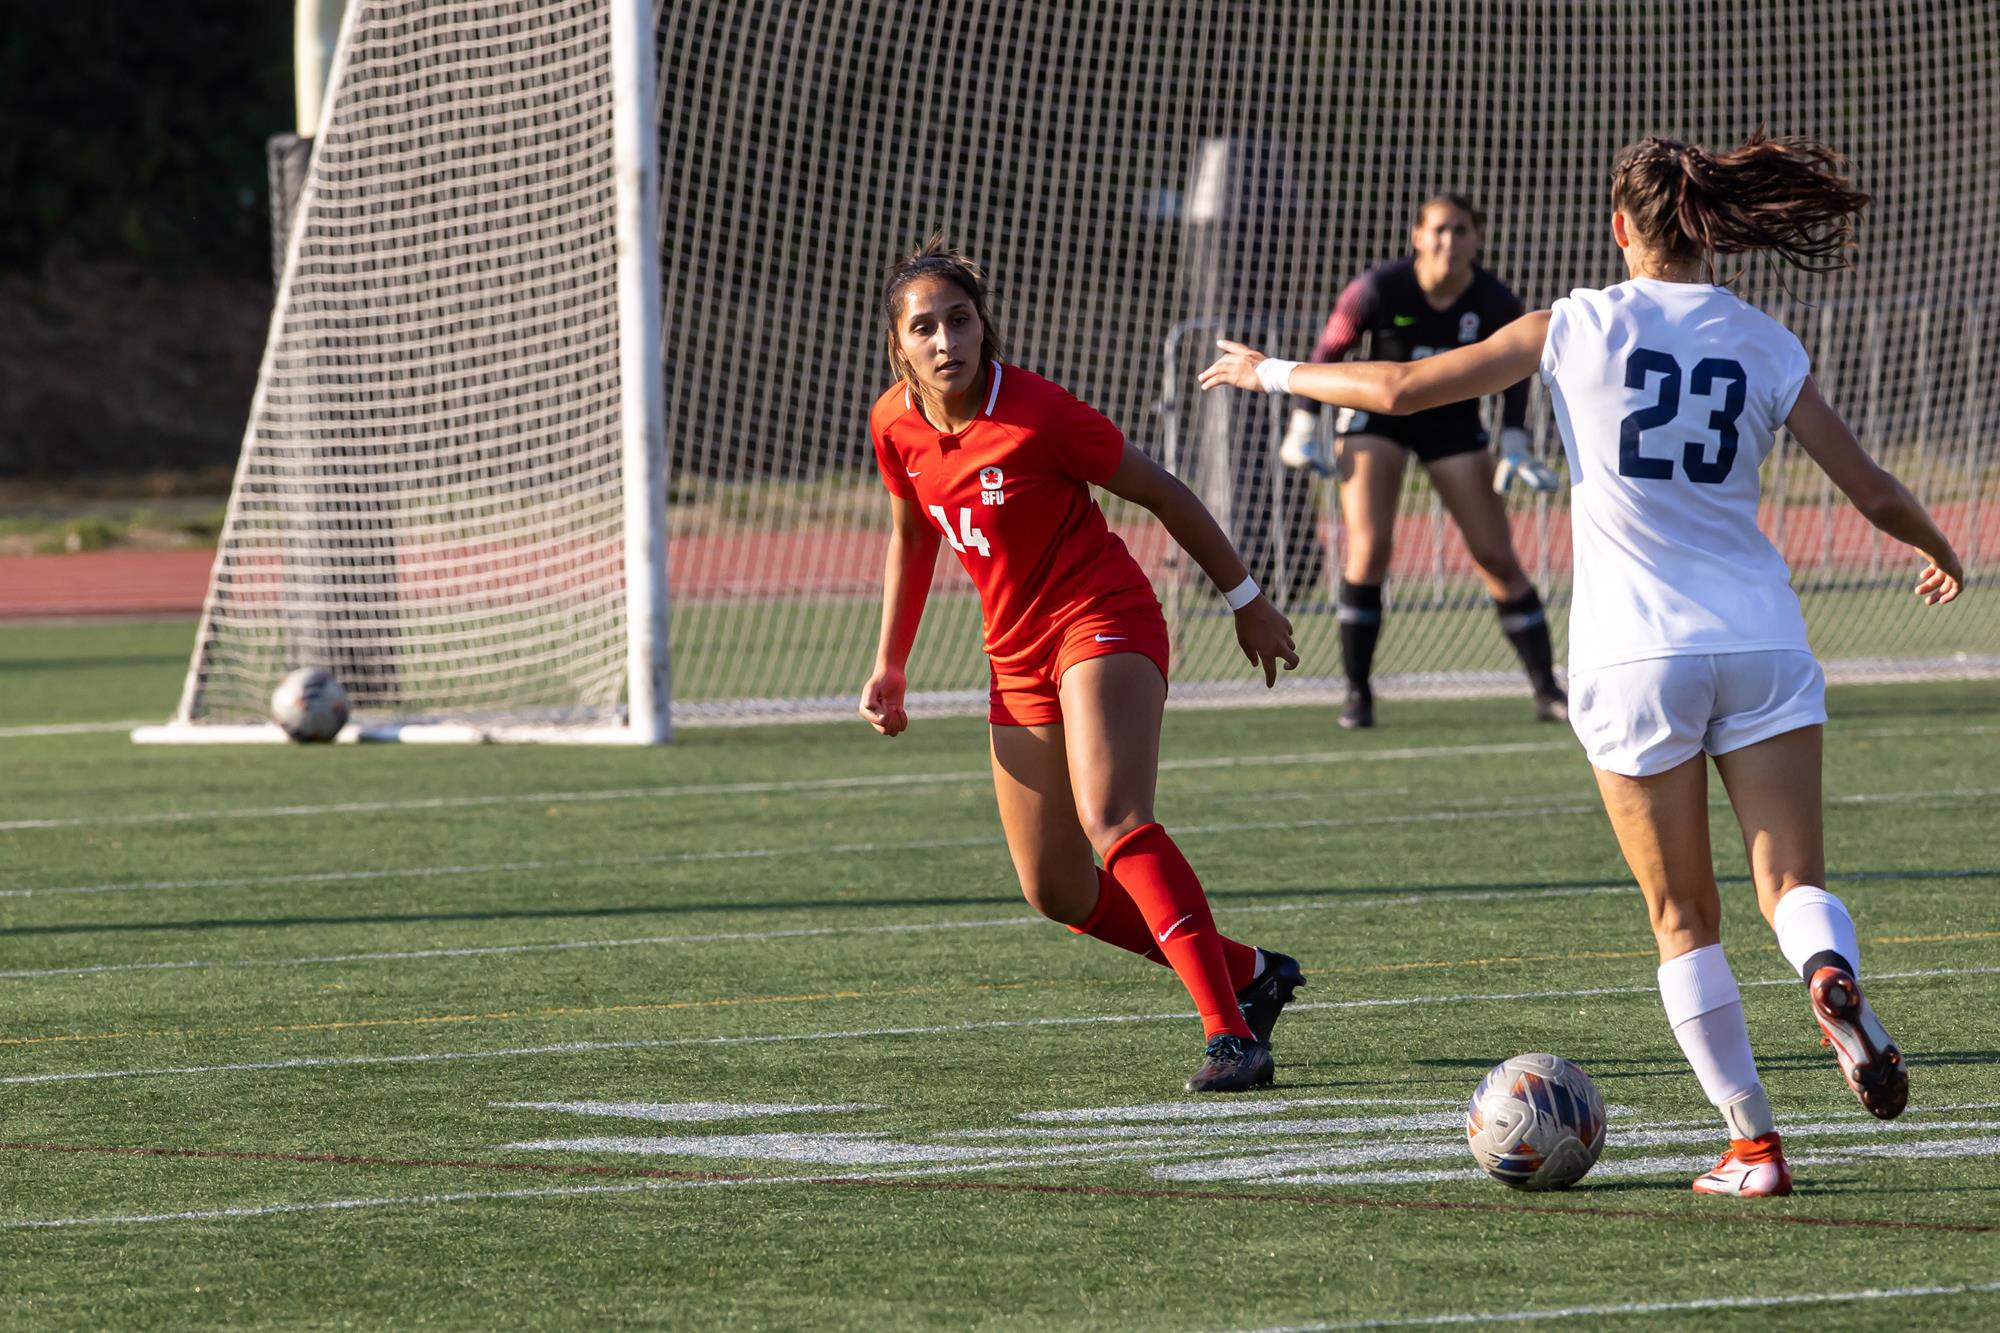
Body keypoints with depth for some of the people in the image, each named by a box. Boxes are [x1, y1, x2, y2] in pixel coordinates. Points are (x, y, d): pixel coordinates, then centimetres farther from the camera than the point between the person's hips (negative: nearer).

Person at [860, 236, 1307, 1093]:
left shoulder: (1038, 414, -20)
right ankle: (1251, 974, 23)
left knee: (1113, 824, -30)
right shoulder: (894, 425, -2)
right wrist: (890, 666, 15)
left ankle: (1231, 1033, -32)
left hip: (1104, 623, -7)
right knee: (1055, 893, 7)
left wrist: (1245, 602, 0)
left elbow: (1162, 494, -8)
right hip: (1018, 657, 7)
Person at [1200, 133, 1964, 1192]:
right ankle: (1830, 974, -36)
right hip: (1762, 644, 1)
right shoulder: (1766, 345, 6)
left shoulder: (1579, 326, -1)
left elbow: (1402, 390, 1)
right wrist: (1938, 550, 31)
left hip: (1637, 655, -1)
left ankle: (1752, 1143, 3)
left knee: (1685, 918, 8)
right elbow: (1872, 489, 10)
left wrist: (1275, 372, 16)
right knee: (1793, 885, -1)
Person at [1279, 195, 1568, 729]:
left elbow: (1514, 376, 0)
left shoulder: (1496, 304, -17)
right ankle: (1357, 694, -5)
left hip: (1454, 423, 2)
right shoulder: (1379, 291, -22)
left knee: (1498, 559, -1)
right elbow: (1326, 353, -8)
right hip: (1377, 416, -1)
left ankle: (1547, 691, 8)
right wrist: (1303, 426, -10)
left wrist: (1514, 445, -8)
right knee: (1369, 546, -16)